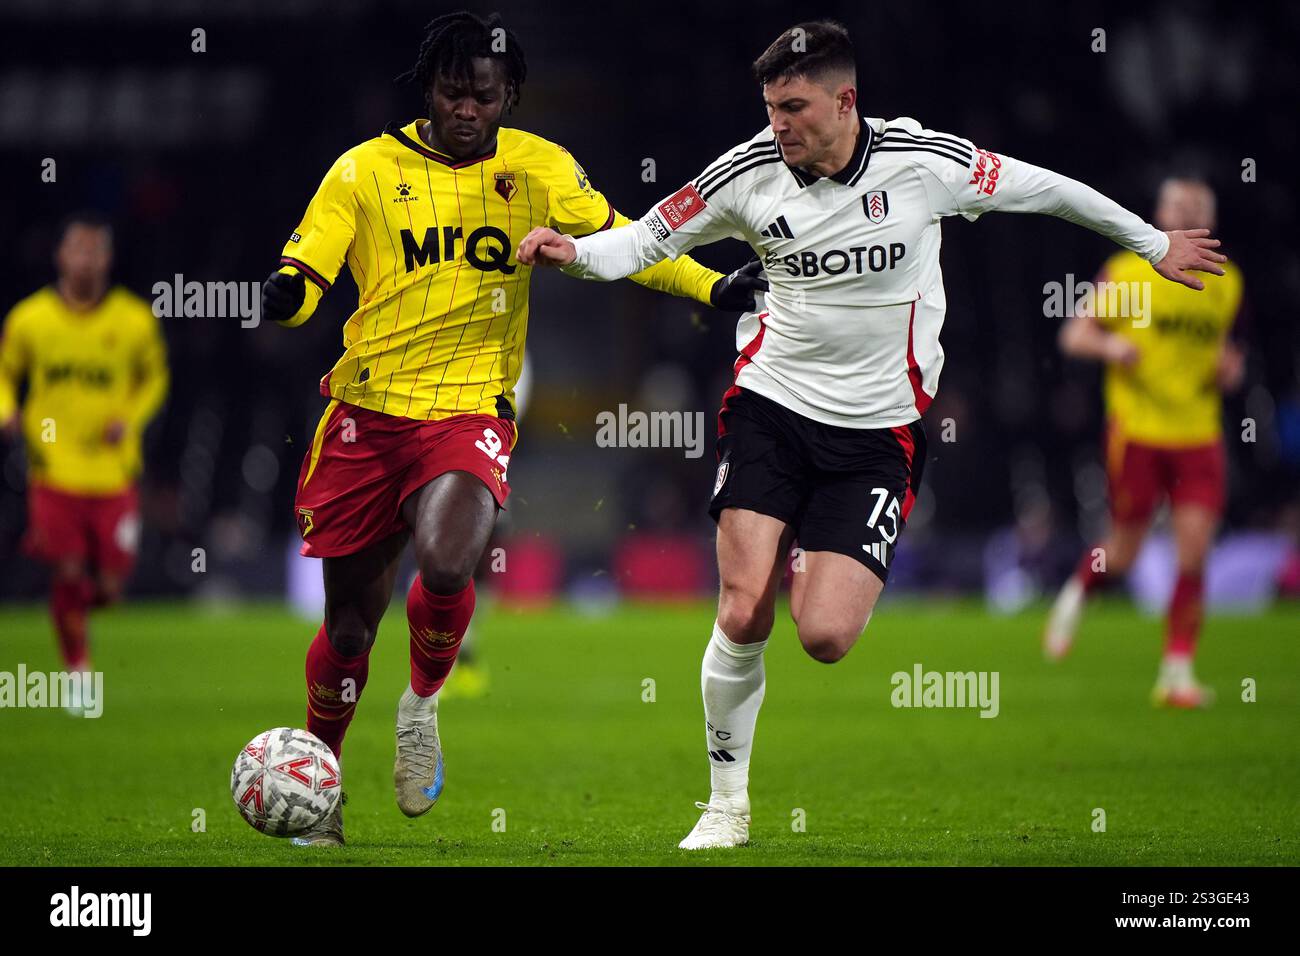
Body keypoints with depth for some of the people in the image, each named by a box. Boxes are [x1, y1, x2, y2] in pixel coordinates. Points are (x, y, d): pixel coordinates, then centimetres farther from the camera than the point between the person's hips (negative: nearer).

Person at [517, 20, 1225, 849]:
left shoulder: (922, 162, -11)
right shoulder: (750, 173, -6)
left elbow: (1043, 189, 4)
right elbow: (648, 238, 6)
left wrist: (1152, 243, 16)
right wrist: (575, 251, -16)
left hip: (878, 430, -1)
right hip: (772, 404, 1)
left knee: (824, 637, -14)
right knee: (743, 618, -12)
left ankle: (829, 574, 24)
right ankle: (728, 800, 7)